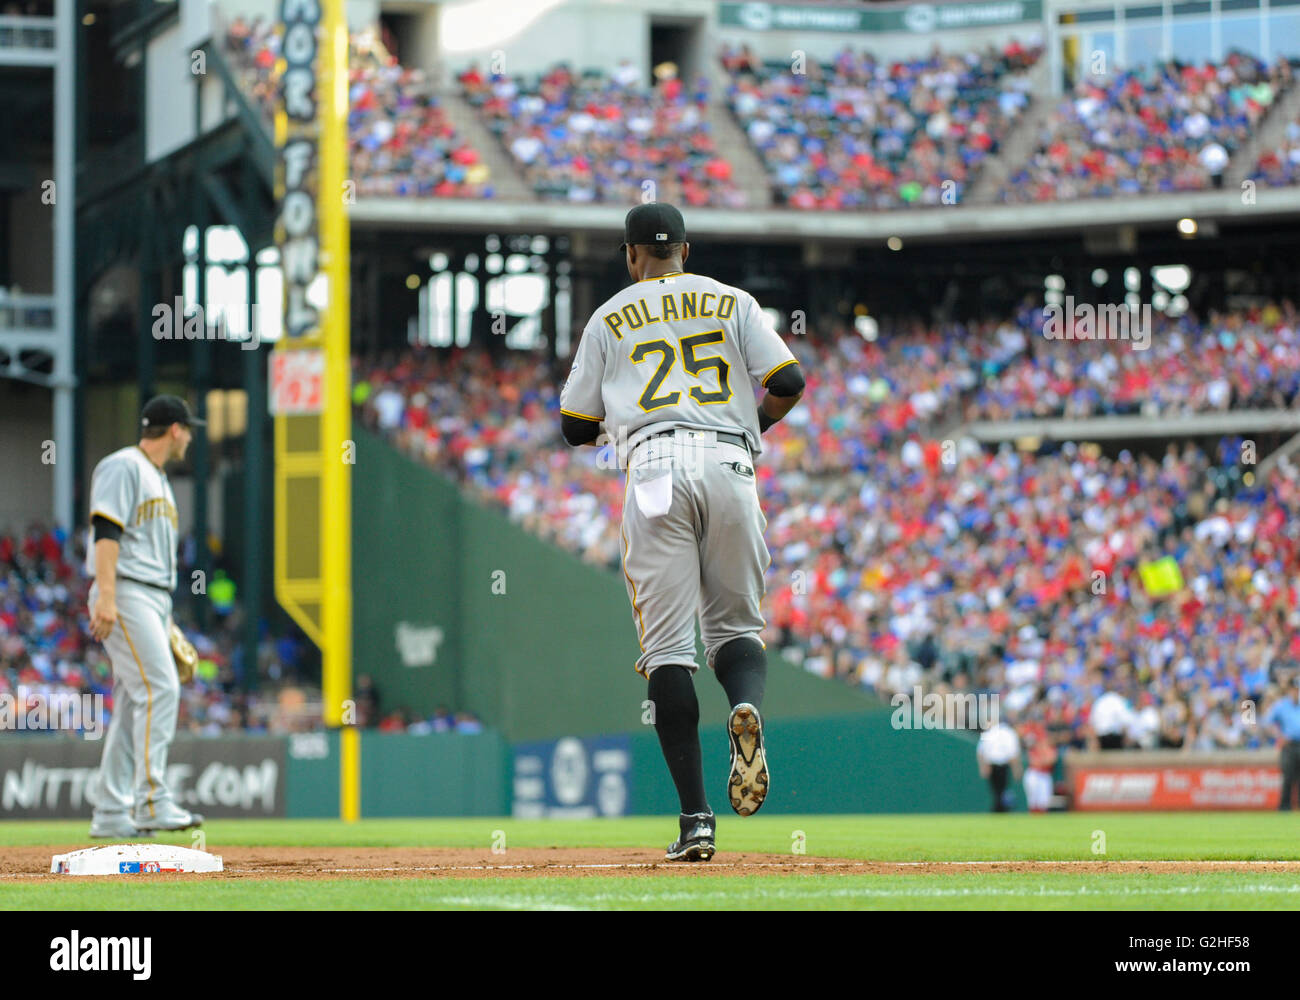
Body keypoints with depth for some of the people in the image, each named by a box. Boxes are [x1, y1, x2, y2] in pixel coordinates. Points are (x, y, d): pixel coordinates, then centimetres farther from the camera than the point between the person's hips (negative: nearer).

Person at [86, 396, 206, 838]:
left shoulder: (159, 480, 25)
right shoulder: (123, 467, -5)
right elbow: (106, 532, -16)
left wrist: (167, 623, 22)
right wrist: (105, 596, -26)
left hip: (155, 600, 10)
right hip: (125, 595, -10)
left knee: (135, 703, 5)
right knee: (160, 688, -19)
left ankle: (110, 813, 5)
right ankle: (152, 801, -22)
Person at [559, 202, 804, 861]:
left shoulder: (610, 319, 16)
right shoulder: (732, 302, 16)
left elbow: (575, 427, 15)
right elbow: (789, 383, 5)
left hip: (654, 468, -1)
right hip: (728, 468, 1)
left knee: (669, 645, -2)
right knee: (736, 626, 13)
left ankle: (696, 819, -11)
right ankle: (746, 707, -25)